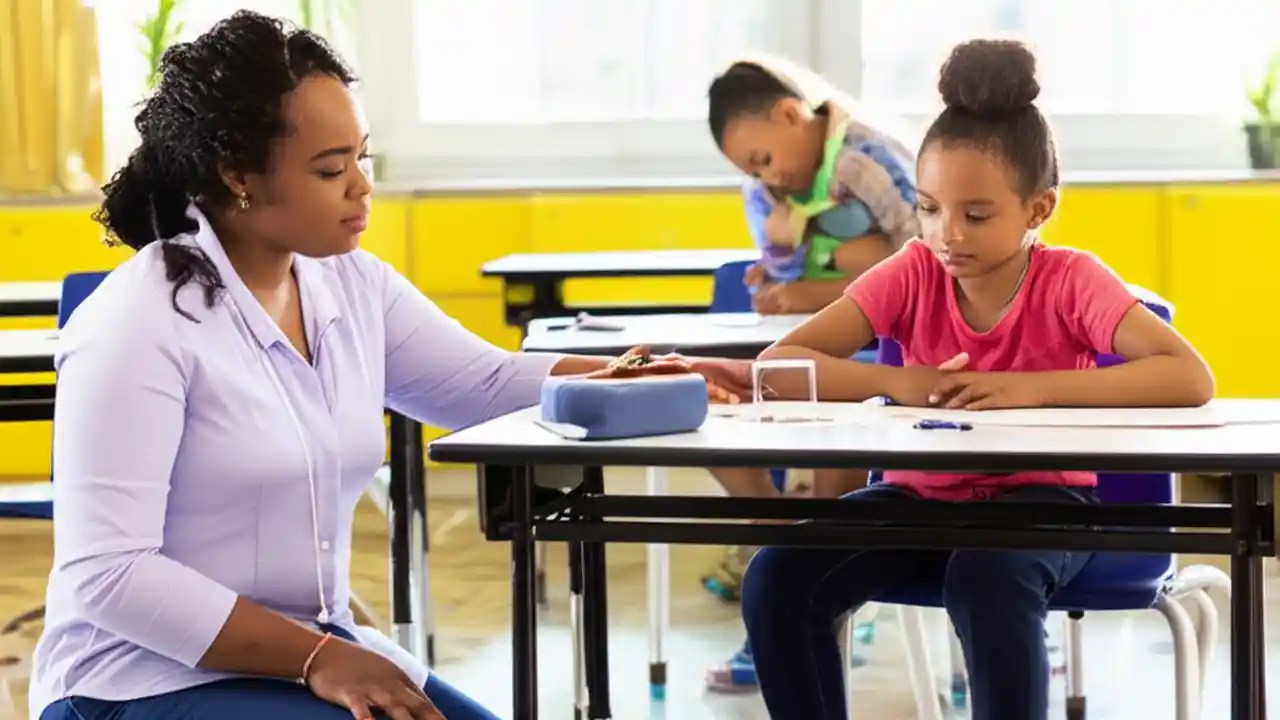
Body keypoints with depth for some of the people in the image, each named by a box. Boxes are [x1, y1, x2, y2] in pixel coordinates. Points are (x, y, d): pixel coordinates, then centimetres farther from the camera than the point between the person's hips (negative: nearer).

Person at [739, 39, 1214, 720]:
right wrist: (894, 382, -31)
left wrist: (1031, 389, -36)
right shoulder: (913, 272, -8)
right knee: (778, 576, -22)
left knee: (988, 577, -38)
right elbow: (779, 364, -13)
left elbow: (1190, 378, -29)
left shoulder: (1070, 280, -15)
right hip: (920, 497, 3)